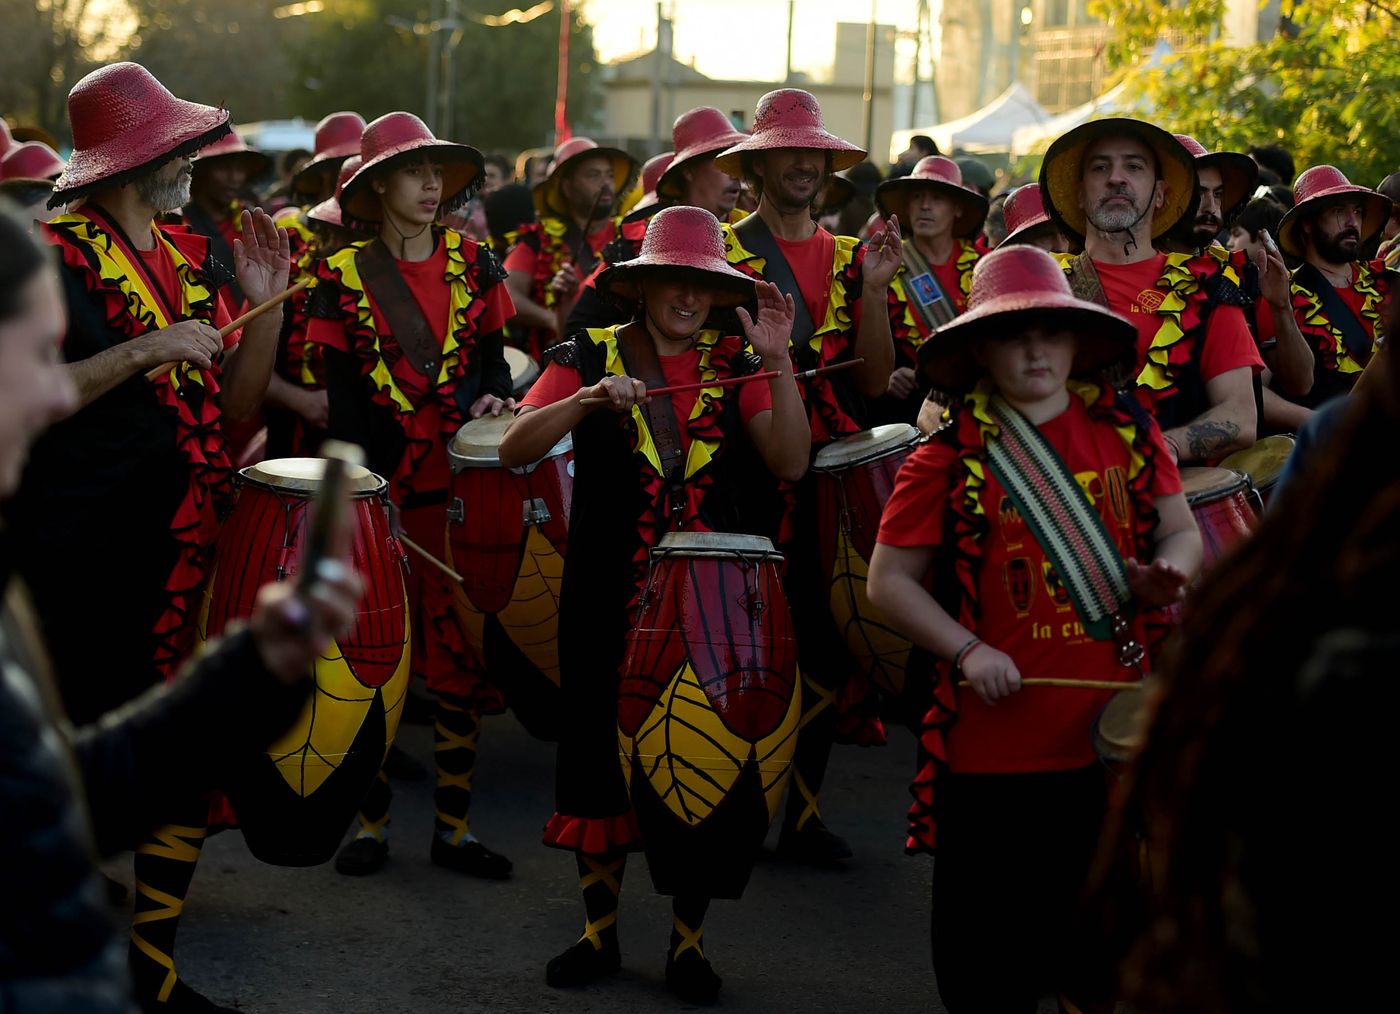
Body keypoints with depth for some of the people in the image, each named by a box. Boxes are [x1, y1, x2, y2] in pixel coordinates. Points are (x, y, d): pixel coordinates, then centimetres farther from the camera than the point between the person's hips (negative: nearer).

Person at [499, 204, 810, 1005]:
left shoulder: (734, 362, 4)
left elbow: (791, 463, -8)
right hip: (612, 601, -1)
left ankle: (689, 941, 19)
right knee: (602, 752, 7)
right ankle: (599, 932, 23)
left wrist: (778, 361, -16)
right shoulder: (589, 356, 1)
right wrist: (589, 397, -25)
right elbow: (516, 449, -11)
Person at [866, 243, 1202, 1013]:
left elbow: (1181, 531, 14)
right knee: (993, 923, 7)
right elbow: (889, 581, -3)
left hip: (1114, 723, 3)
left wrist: (1167, 573, -9)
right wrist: (967, 652, -15)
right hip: (995, 739, -3)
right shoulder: (949, 458, -6)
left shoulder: (1125, 429, 4)